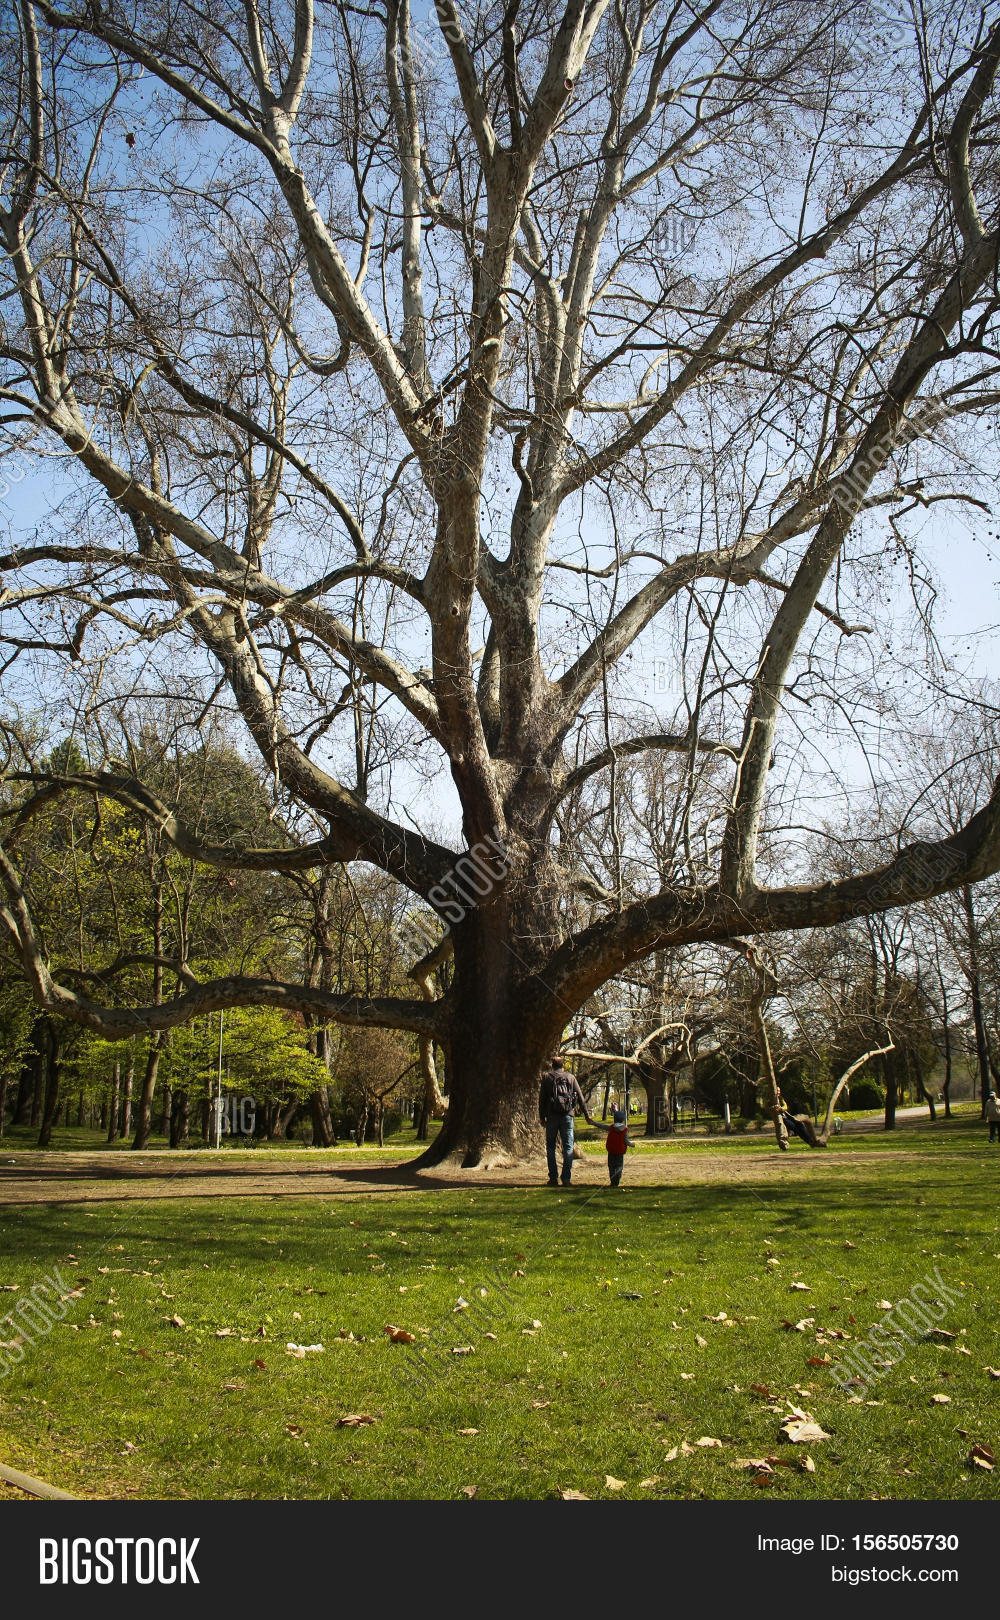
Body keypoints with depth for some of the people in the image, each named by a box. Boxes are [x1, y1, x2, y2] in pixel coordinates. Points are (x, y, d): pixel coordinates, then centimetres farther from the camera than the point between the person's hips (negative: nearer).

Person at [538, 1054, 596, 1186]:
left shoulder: (547, 1077, 2)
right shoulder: (570, 1077, 7)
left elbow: (542, 1098, 1)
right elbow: (580, 1098, 8)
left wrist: (542, 1117, 8)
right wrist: (587, 1116, 12)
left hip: (552, 1116, -1)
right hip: (567, 1116, 1)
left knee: (550, 1147, 8)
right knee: (568, 1147, 5)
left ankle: (553, 1178, 4)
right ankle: (566, 1178, 0)